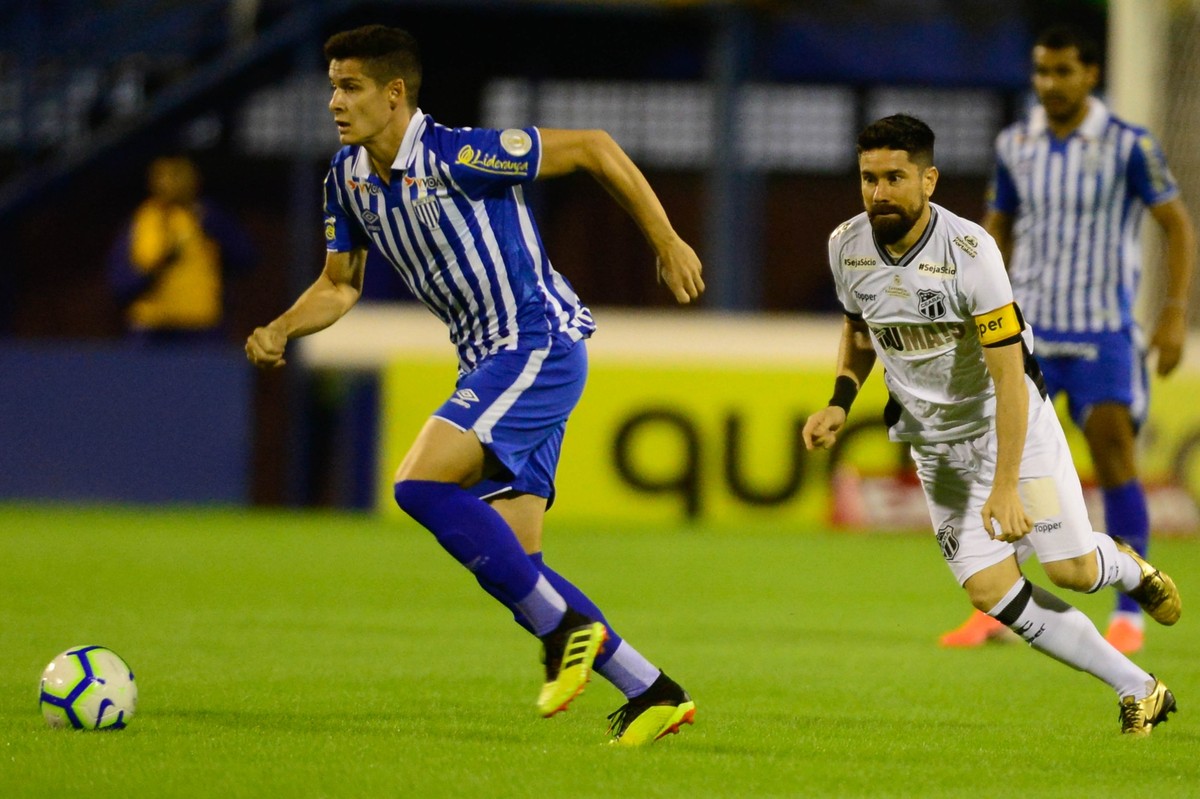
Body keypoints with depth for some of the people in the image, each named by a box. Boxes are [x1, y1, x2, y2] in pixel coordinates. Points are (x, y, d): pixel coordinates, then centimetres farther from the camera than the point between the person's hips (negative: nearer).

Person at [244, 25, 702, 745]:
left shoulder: (458, 156, -19)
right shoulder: (349, 177, 6)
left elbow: (592, 148, -13)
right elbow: (340, 285, 19)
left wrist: (667, 243, -11)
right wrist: (282, 330, 0)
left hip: (540, 347, -9)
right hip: (489, 362, 9)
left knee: (421, 483, -23)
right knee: (509, 563, 4)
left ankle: (564, 627, -13)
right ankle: (654, 694, 12)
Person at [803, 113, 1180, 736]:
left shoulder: (969, 252, -27)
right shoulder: (848, 246, -10)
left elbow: (1009, 377, -26)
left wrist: (1005, 487, -30)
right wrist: (839, 404, -4)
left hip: (1011, 423, -4)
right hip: (936, 444, 4)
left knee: (1072, 570, -9)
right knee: (990, 591, -8)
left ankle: (1126, 566, 31)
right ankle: (1139, 691, 3)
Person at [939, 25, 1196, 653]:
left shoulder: (1128, 146, -7)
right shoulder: (1014, 146, 5)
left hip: (1104, 331, -3)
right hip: (1029, 328, 3)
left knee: (1115, 456, -12)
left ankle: (1129, 616, -5)